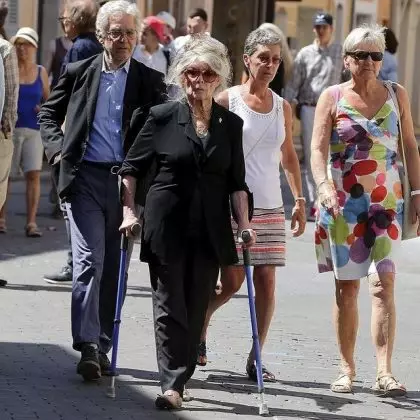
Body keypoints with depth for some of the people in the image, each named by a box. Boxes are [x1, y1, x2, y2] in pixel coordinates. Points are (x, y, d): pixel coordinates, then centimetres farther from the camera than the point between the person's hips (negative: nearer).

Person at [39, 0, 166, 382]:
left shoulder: (150, 81, 6)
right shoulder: (79, 73, 7)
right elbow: (49, 114, 17)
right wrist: (57, 147, 0)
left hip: (127, 181, 1)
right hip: (86, 178, -1)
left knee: (113, 268, 8)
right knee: (89, 261, -11)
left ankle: (102, 345, 17)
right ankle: (87, 346, -15)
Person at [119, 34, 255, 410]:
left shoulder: (231, 124, 6)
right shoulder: (162, 117, 0)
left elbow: (236, 182, 9)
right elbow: (132, 167, 6)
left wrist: (243, 224, 1)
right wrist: (129, 211, -1)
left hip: (210, 230, 2)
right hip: (167, 225, -2)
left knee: (196, 308, 4)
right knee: (170, 305, -5)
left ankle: (179, 381, 13)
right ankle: (172, 384, -8)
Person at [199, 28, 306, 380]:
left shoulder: (282, 108, 10)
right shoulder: (228, 100, -3)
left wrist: (299, 199, 15)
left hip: (270, 206, 4)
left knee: (266, 282, -2)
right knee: (232, 282, -6)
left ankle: (256, 357, 5)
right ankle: (199, 323, 23)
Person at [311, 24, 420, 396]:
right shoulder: (332, 97, 0)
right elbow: (318, 149, -9)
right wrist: (324, 186, -26)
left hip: (386, 202, 1)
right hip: (343, 203, 0)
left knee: (383, 284, -10)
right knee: (347, 285, 5)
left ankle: (385, 372, -16)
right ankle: (347, 368, 15)